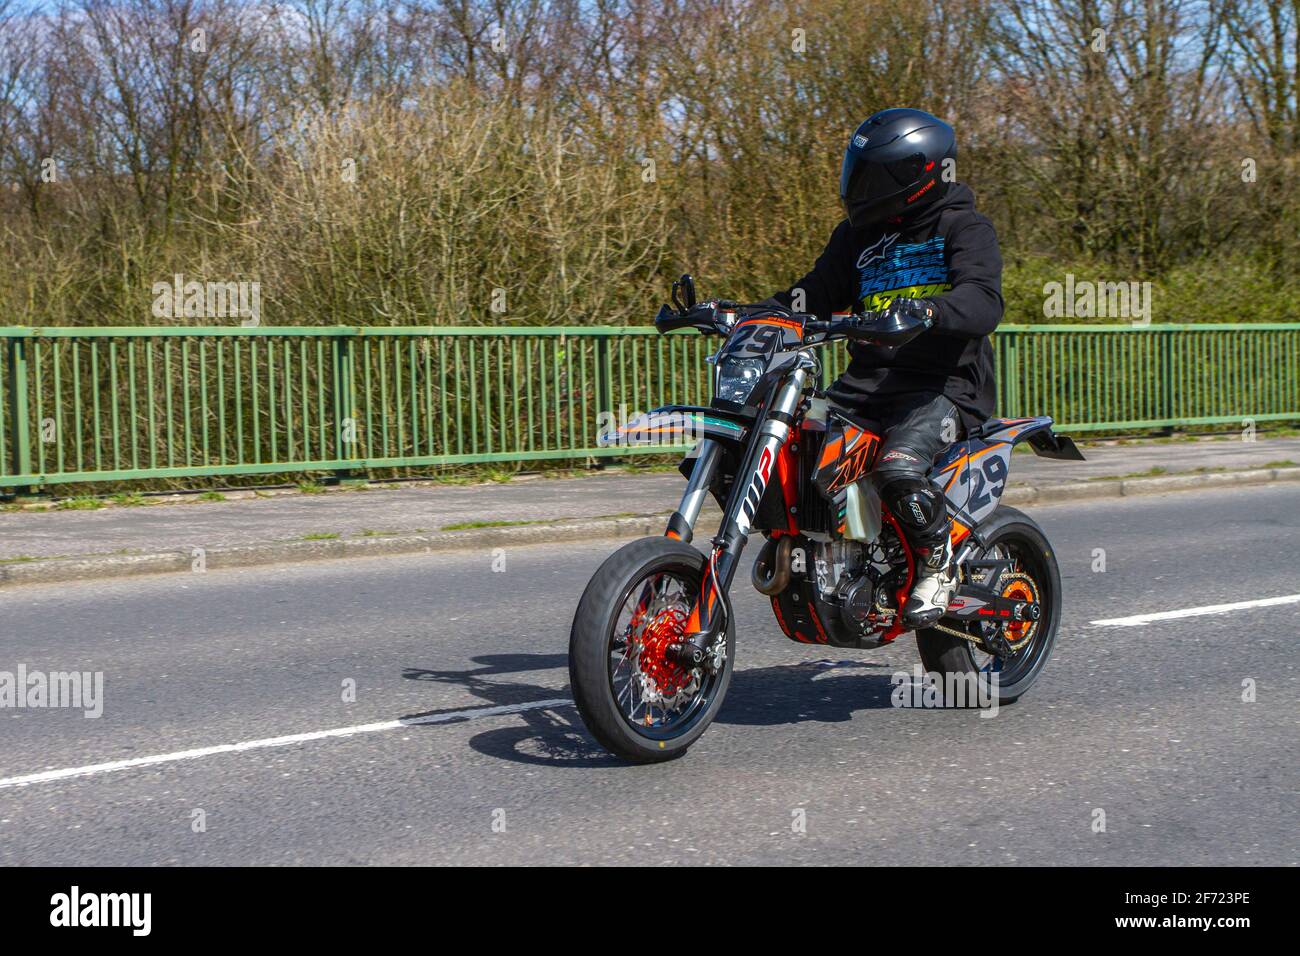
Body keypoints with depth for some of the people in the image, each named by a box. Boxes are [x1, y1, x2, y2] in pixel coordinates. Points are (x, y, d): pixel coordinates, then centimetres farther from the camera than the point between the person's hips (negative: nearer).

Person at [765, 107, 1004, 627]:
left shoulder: (964, 227, -2)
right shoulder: (858, 234, 19)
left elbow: (984, 300, -19)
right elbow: (818, 292, 19)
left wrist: (926, 311, -40)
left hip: (943, 385, -6)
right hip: (865, 383, 7)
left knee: (899, 471, -36)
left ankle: (938, 565, -8)